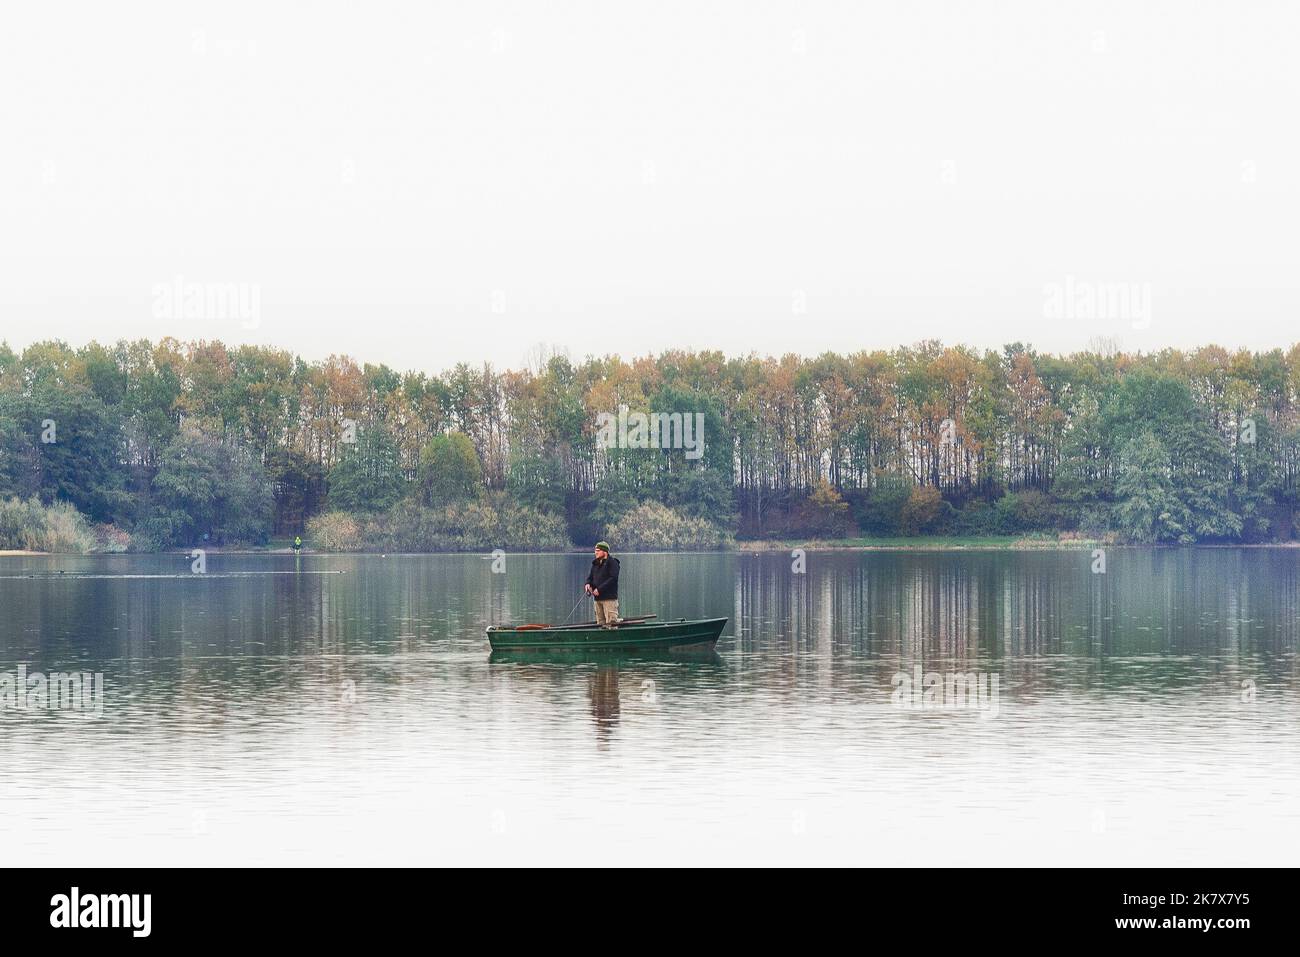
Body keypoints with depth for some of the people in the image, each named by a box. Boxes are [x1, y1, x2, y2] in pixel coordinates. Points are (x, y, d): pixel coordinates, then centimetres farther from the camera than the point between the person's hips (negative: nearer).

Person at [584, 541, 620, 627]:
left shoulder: (612, 563, -6)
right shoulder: (595, 564, 18)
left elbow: (613, 578, -16)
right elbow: (590, 577, 23)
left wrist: (599, 589, -19)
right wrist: (588, 584, -2)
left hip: (609, 598, -8)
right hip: (597, 598, 8)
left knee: (611, 622, -12)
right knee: (601, 623, 11)